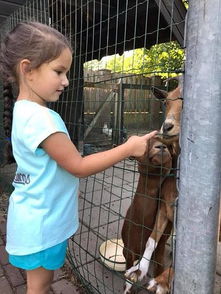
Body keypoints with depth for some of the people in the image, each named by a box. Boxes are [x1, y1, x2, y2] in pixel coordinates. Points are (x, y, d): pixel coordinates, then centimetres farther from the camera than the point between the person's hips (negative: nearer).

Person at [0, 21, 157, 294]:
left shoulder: (25, 111, 5)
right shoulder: (39, 117, -27)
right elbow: (79, 166, -23)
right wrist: (128, 148, -19)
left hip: (39, 218, 9)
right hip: (40, 223, -8)